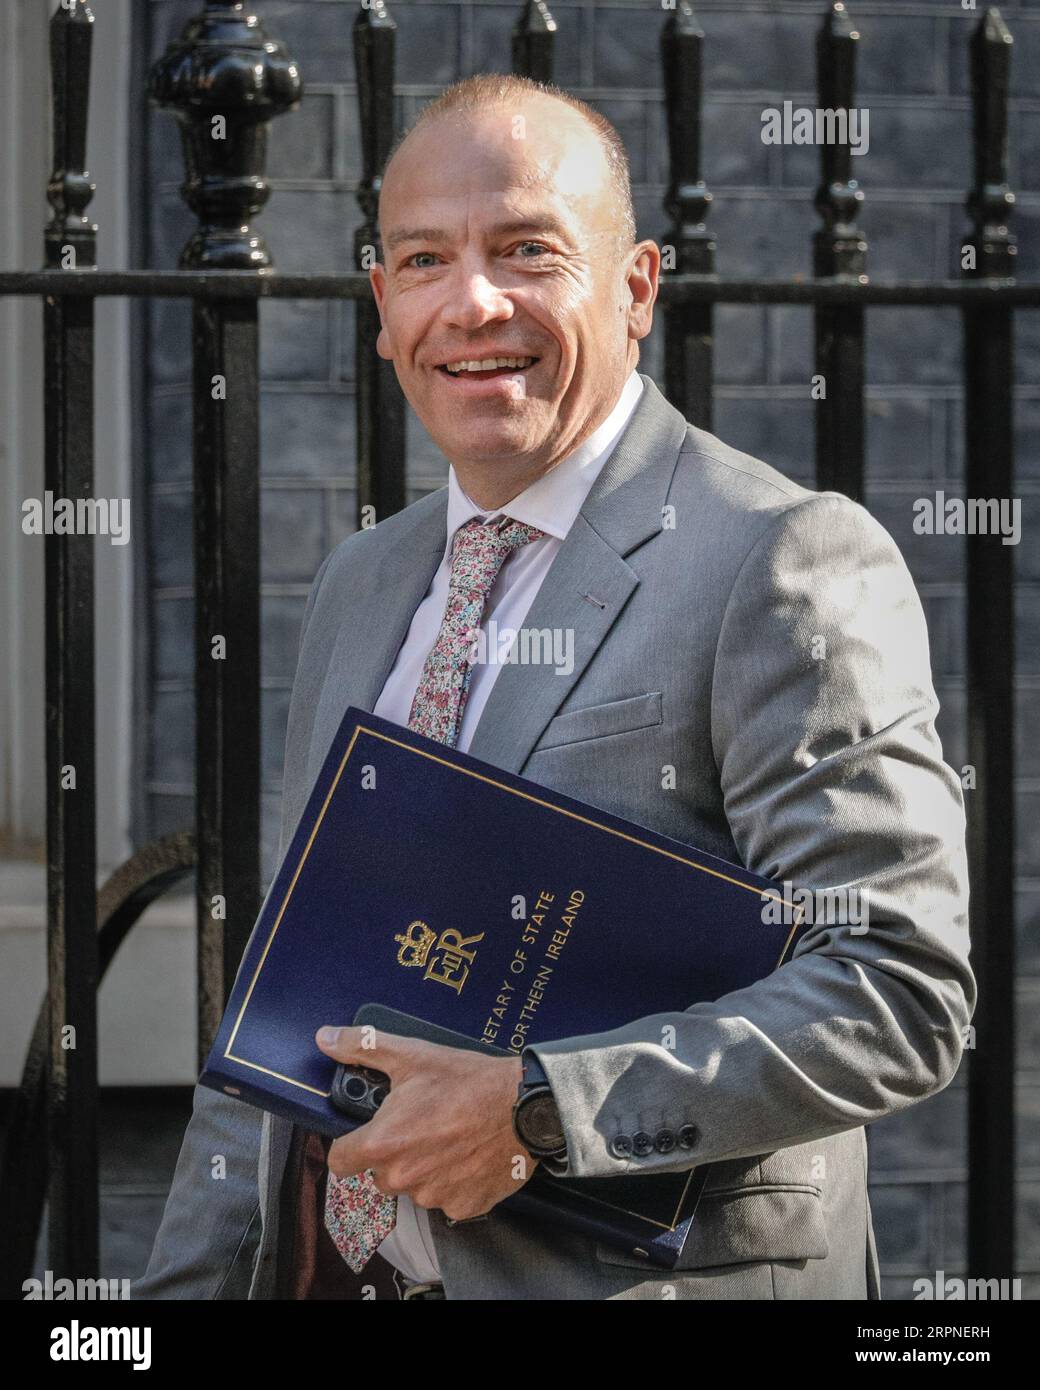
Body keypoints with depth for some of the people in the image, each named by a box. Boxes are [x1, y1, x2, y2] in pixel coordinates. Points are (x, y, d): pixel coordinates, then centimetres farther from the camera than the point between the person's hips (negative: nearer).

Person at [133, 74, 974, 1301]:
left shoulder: (791, 565, -12)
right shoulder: (360, 587, 12)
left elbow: (901, 992, -19)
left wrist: (534, 1109, -23)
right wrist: (188, 1284, 8)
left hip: (649, 1273, -6)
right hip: (329, 1266, 6)